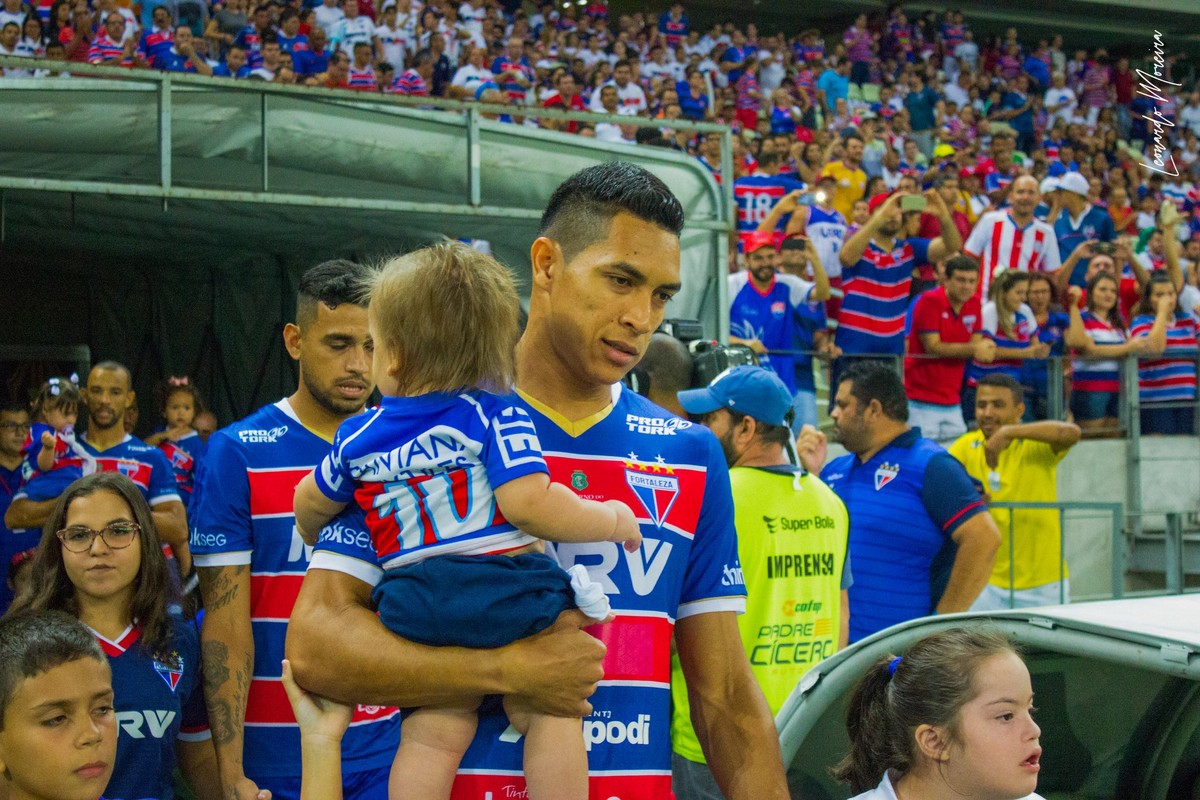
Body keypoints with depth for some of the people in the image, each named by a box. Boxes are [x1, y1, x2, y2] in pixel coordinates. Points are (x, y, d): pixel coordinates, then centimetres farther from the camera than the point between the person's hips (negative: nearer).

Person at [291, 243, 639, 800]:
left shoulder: (358, 439, 13)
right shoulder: (497, 418, -1)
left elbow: (311, 504, 29)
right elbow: (529, 503, -15)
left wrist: (317, 543, 52)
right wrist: (610, 519, 0)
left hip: (416, 609, 3)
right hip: (510, 599, -3)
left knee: (432, 735, 7)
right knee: (549, 717, 8)